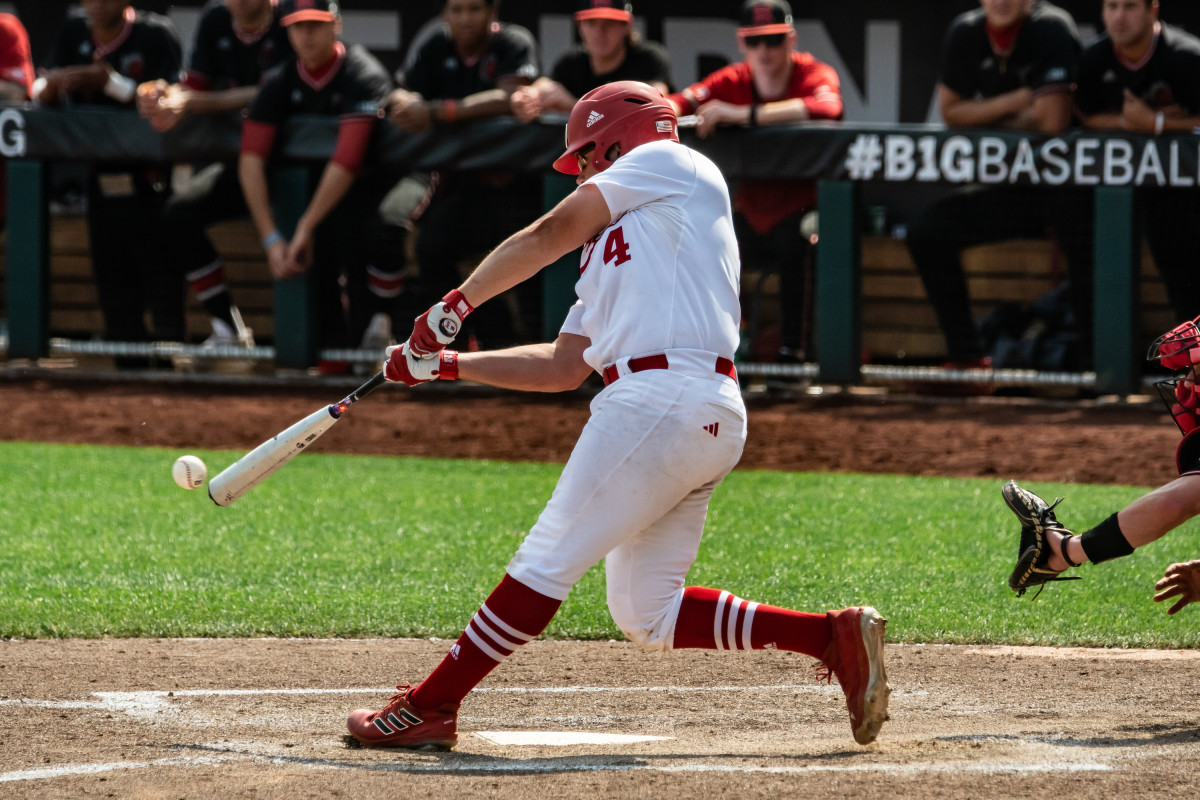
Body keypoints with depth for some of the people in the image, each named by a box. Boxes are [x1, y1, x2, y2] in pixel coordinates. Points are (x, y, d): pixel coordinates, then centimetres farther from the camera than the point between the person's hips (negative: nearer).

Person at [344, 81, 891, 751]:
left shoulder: (672, 163, 8)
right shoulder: (615, 249, 31)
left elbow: (551, 234, 4)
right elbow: (561, 368, 27)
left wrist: (457, 304, 10)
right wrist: (448, 364, 24)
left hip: (665, 400, -10)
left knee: (547, 563, -9)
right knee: (647, 614, 8)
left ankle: (430, 708, -9)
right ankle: (836, 636, 7)